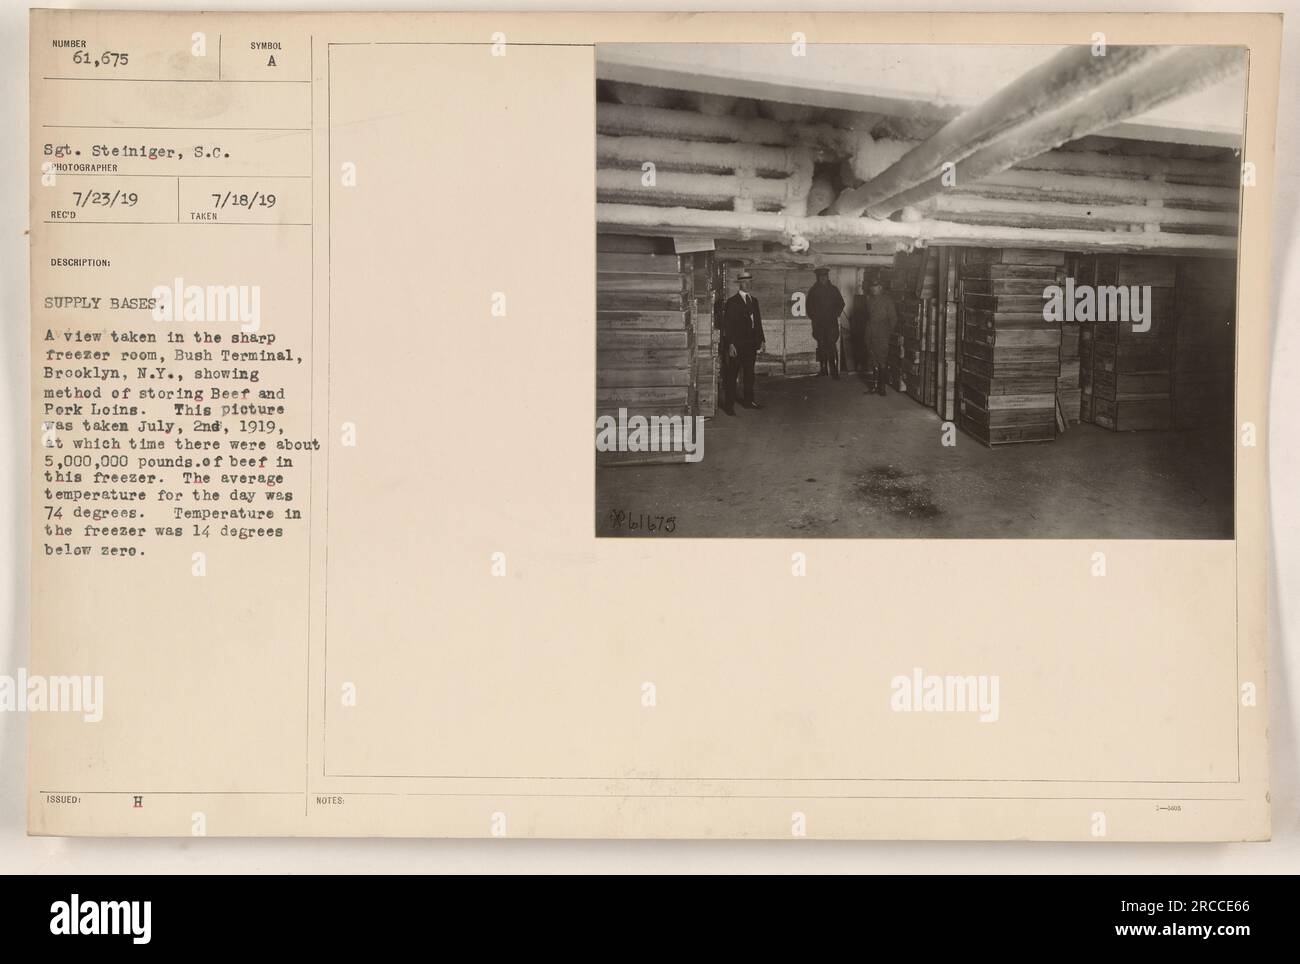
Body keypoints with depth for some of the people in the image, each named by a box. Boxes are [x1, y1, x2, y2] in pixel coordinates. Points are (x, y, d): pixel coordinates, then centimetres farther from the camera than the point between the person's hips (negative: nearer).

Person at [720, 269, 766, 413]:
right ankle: (729, 405, 0)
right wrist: (730, 344, -17)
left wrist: (761, 340, 12)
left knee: (749, 374, 14)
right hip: (737, 344, -6)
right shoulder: (732, 302, -6)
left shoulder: (754, 301, 14)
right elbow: (727, 325, -10)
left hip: (751, 343, 6)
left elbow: (758, 322, 17)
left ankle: (748, 401, 24)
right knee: (731, 375, -2)